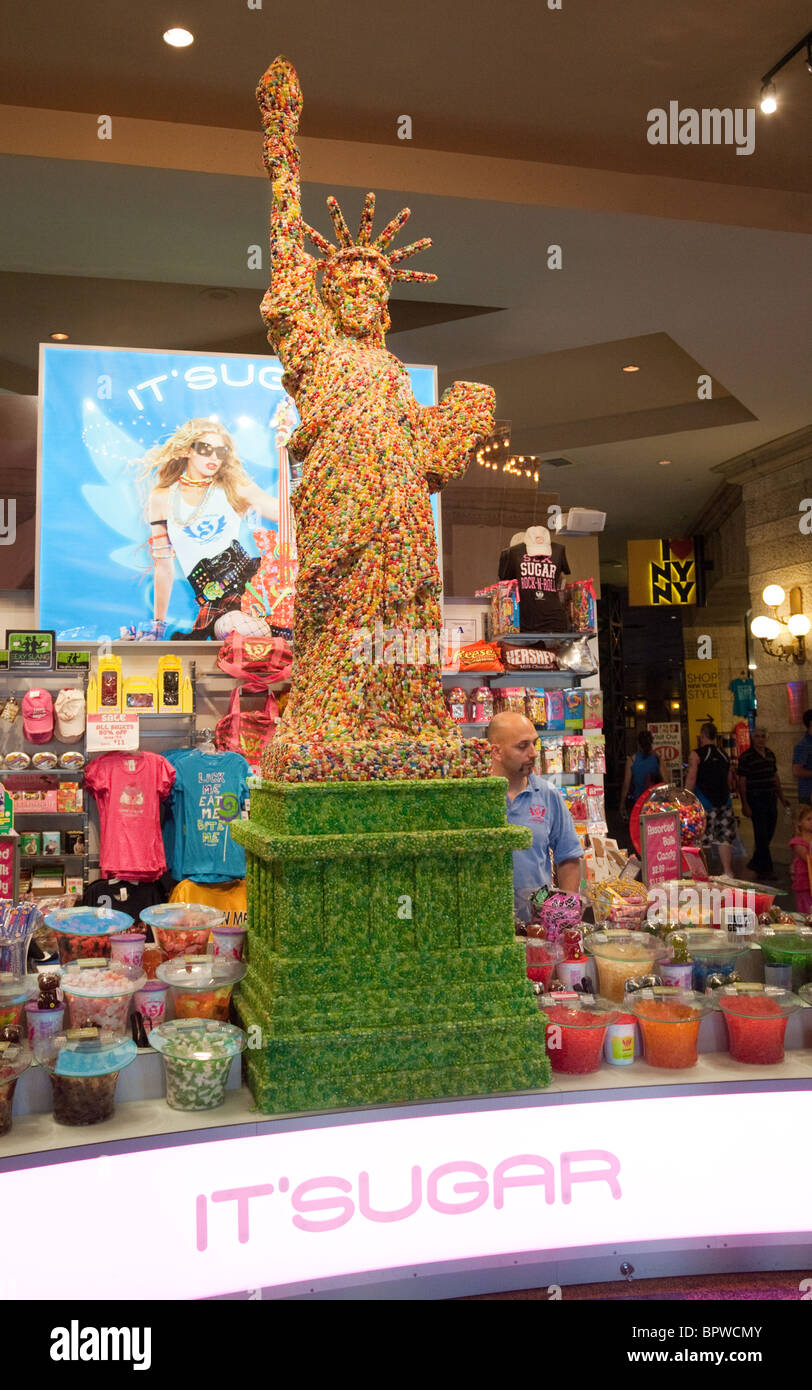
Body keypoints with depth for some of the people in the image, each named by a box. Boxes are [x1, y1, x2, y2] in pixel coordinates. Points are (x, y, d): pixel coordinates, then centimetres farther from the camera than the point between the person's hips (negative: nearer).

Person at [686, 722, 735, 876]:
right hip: (724, 802, 5)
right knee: (724, 839, 7)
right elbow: (730, 780, 16)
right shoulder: (724, 755, 11)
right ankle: (728, 872, 6)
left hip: (703, 802, -5)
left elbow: (691, 778, -13)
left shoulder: (697, 754, -6)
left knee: (700, 841, 0)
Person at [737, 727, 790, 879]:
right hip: (756, 799, -7)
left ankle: (755, 862, 28)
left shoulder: (770, 754, 11)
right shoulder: (746, 757, -10)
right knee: (761, 835, -5)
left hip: (771, 799, 7)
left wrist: (782, 797, 18)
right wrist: (745, 804, -15)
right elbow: (742, 782, -10)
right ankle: (766, 868, 2)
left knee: (769, 833, 12)